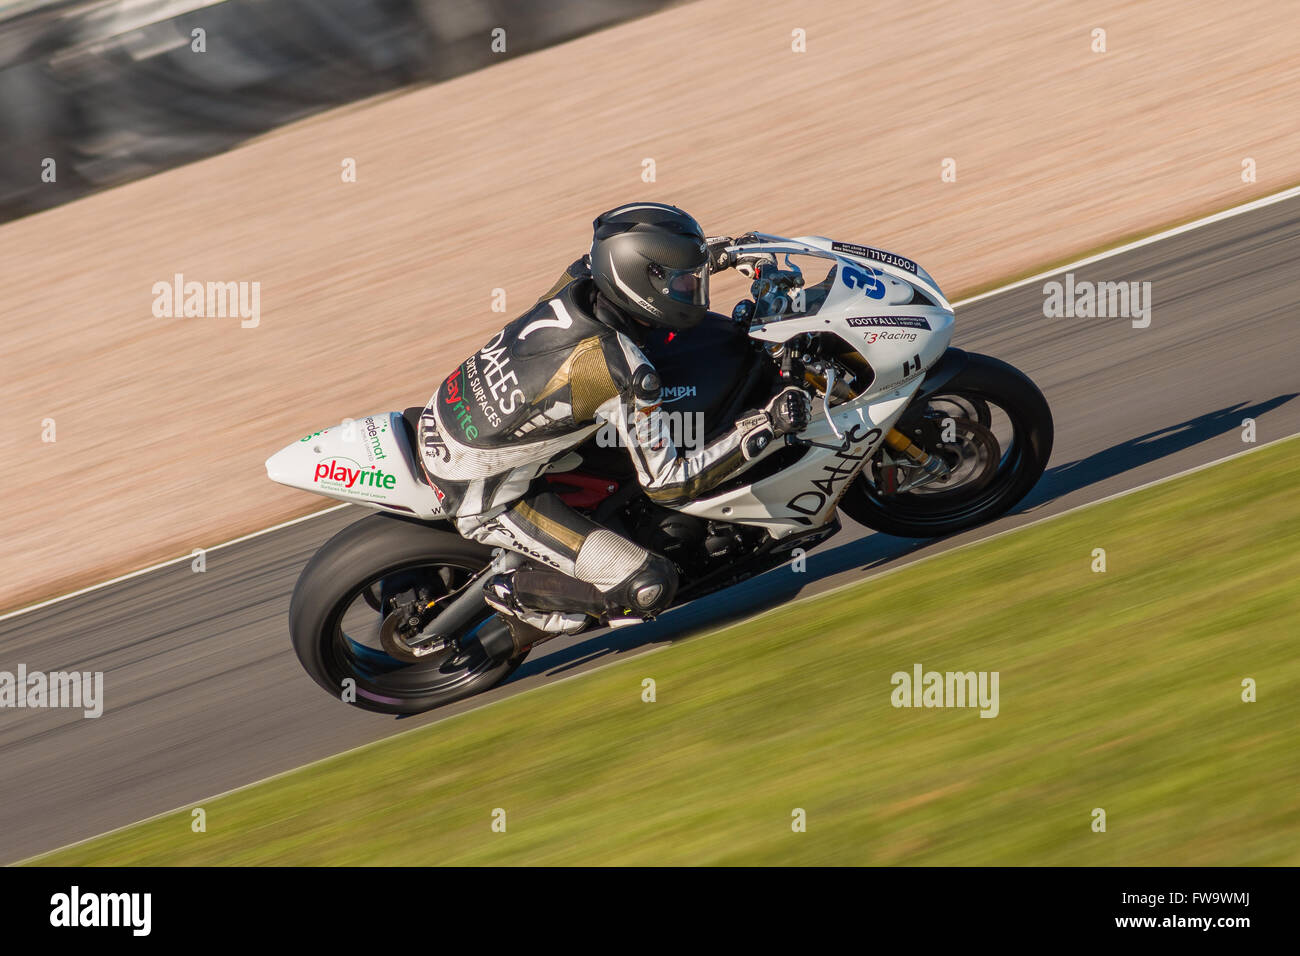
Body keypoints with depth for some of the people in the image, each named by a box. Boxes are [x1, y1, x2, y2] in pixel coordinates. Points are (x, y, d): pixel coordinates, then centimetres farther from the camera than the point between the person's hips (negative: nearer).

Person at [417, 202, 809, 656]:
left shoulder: (580, 281, -10)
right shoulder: (624, 373, -30)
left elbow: (616, 259, 16)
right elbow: (665, 483, -22)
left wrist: (706, 253, 12)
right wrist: (764, 425, -23)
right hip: (481, 498, -8)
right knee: (650, 585, -11)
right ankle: (514, 594, 7)